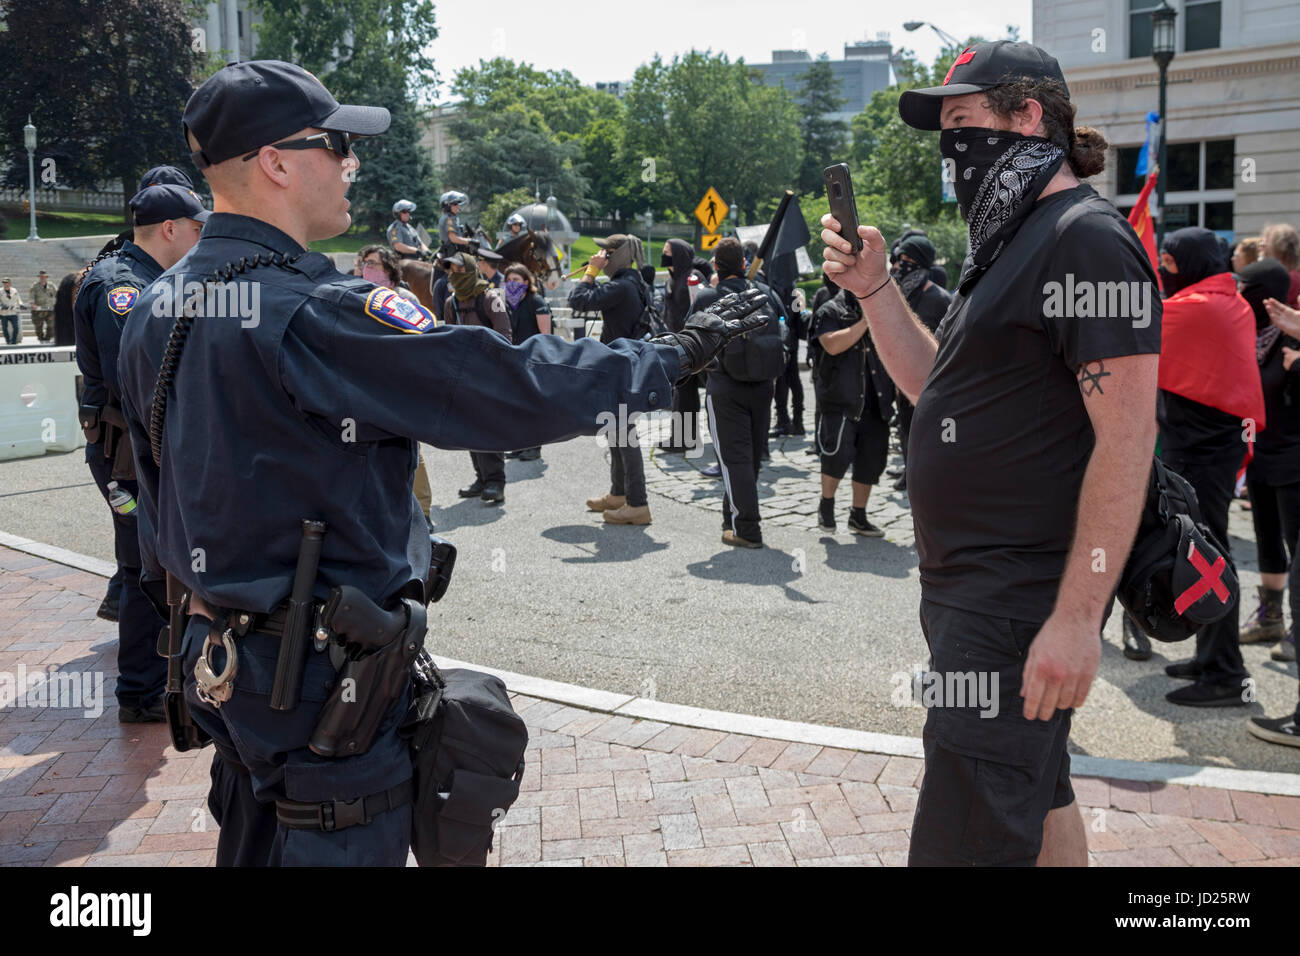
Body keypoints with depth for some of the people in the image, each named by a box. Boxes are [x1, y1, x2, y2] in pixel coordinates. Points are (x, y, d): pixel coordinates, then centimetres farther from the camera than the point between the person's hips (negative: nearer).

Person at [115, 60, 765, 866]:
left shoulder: (157, 307, 4)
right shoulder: (314, 315, -25)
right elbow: (508, 388, -26)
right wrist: (670, 357, -15)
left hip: (217, 651, 9)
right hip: (322, 675, -9)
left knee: (256, 840, 25)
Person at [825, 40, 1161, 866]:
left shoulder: (1088, 239, -14)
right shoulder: (1017, 243, 17)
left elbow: (1127, 437, -21)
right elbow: (938, 389, 18)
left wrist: (1078, 618, -25)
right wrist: (873, 286, 5)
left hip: (1020, 605, -10)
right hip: (974, 587, 10)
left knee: (965, 843, -6)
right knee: (1035, 797, 22)